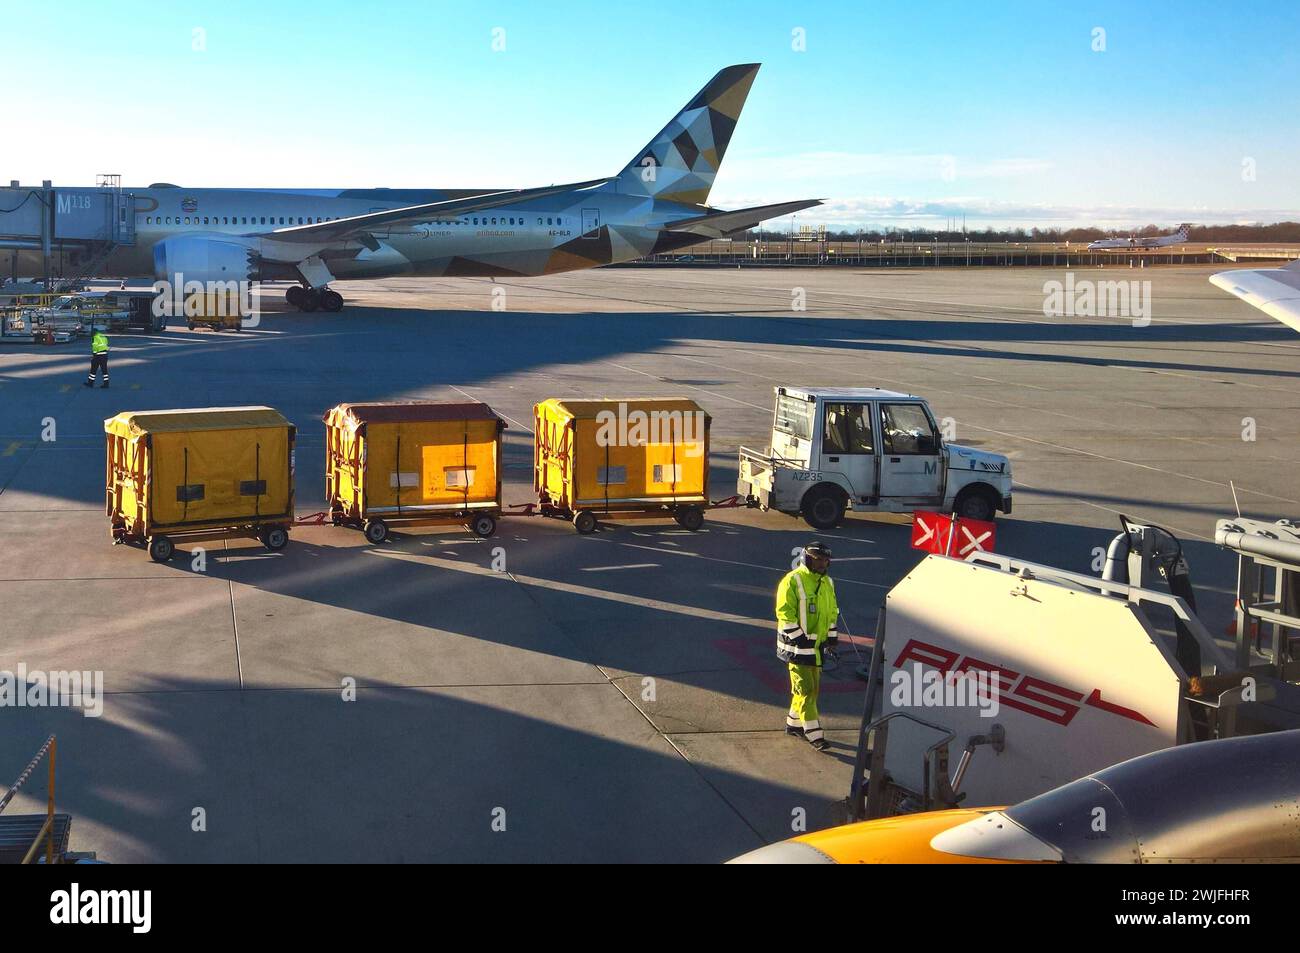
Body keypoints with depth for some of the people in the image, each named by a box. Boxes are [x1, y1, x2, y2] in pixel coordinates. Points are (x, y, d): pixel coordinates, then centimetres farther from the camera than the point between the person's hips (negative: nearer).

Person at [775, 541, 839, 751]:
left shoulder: (827, 583, 12)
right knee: (805, 689, -7)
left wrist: (832, 638, 14)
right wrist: (799, 638, -18)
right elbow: (785, 613, -16)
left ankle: (794, 724, 28)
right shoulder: (793, 581, -13)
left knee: (813, 687, 14)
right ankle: (814, 734, -7)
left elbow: (832, 612, 21)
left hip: (817, 645, 8)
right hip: (798, 644, -8)